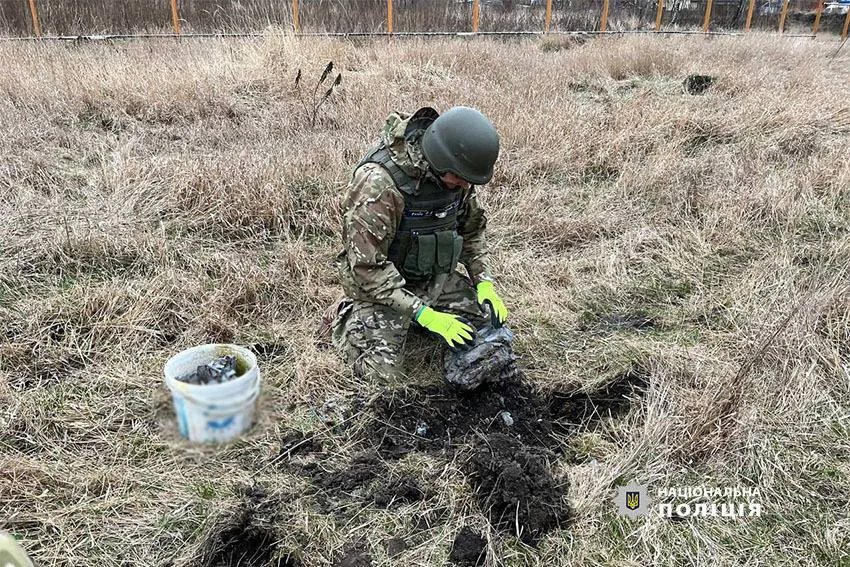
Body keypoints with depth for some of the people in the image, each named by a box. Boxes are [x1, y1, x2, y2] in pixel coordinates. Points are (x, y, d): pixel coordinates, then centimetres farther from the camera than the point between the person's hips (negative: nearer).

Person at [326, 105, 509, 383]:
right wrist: (424, 315, -31)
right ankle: (344, 316, 13)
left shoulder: (453, 174, -10)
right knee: (381, 374, -15)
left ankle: (407, 318, 16)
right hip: (379, 284, -6)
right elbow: (367, 266, -30)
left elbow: (472, 228, 7)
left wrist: (484, 282, -6)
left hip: (434, 276, 6)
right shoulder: (378, 182, -32)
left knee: (491, 320, -2)